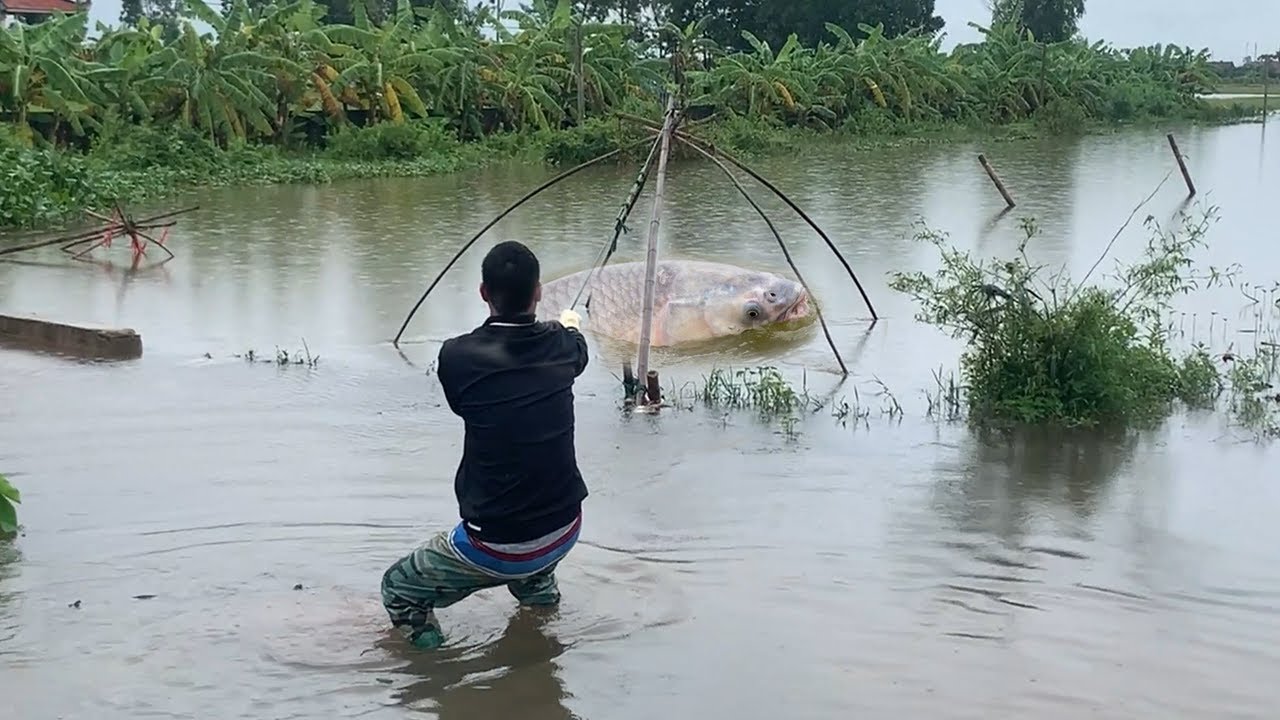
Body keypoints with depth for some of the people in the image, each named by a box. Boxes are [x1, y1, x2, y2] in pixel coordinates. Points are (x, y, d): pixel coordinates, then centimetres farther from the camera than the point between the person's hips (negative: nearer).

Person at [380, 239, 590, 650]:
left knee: (399, 591, 14)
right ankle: (538, 591, 46)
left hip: (499, 549, -4)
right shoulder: (560, 347, -4)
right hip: (565, 533, 5)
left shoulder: (457, 358, -14)